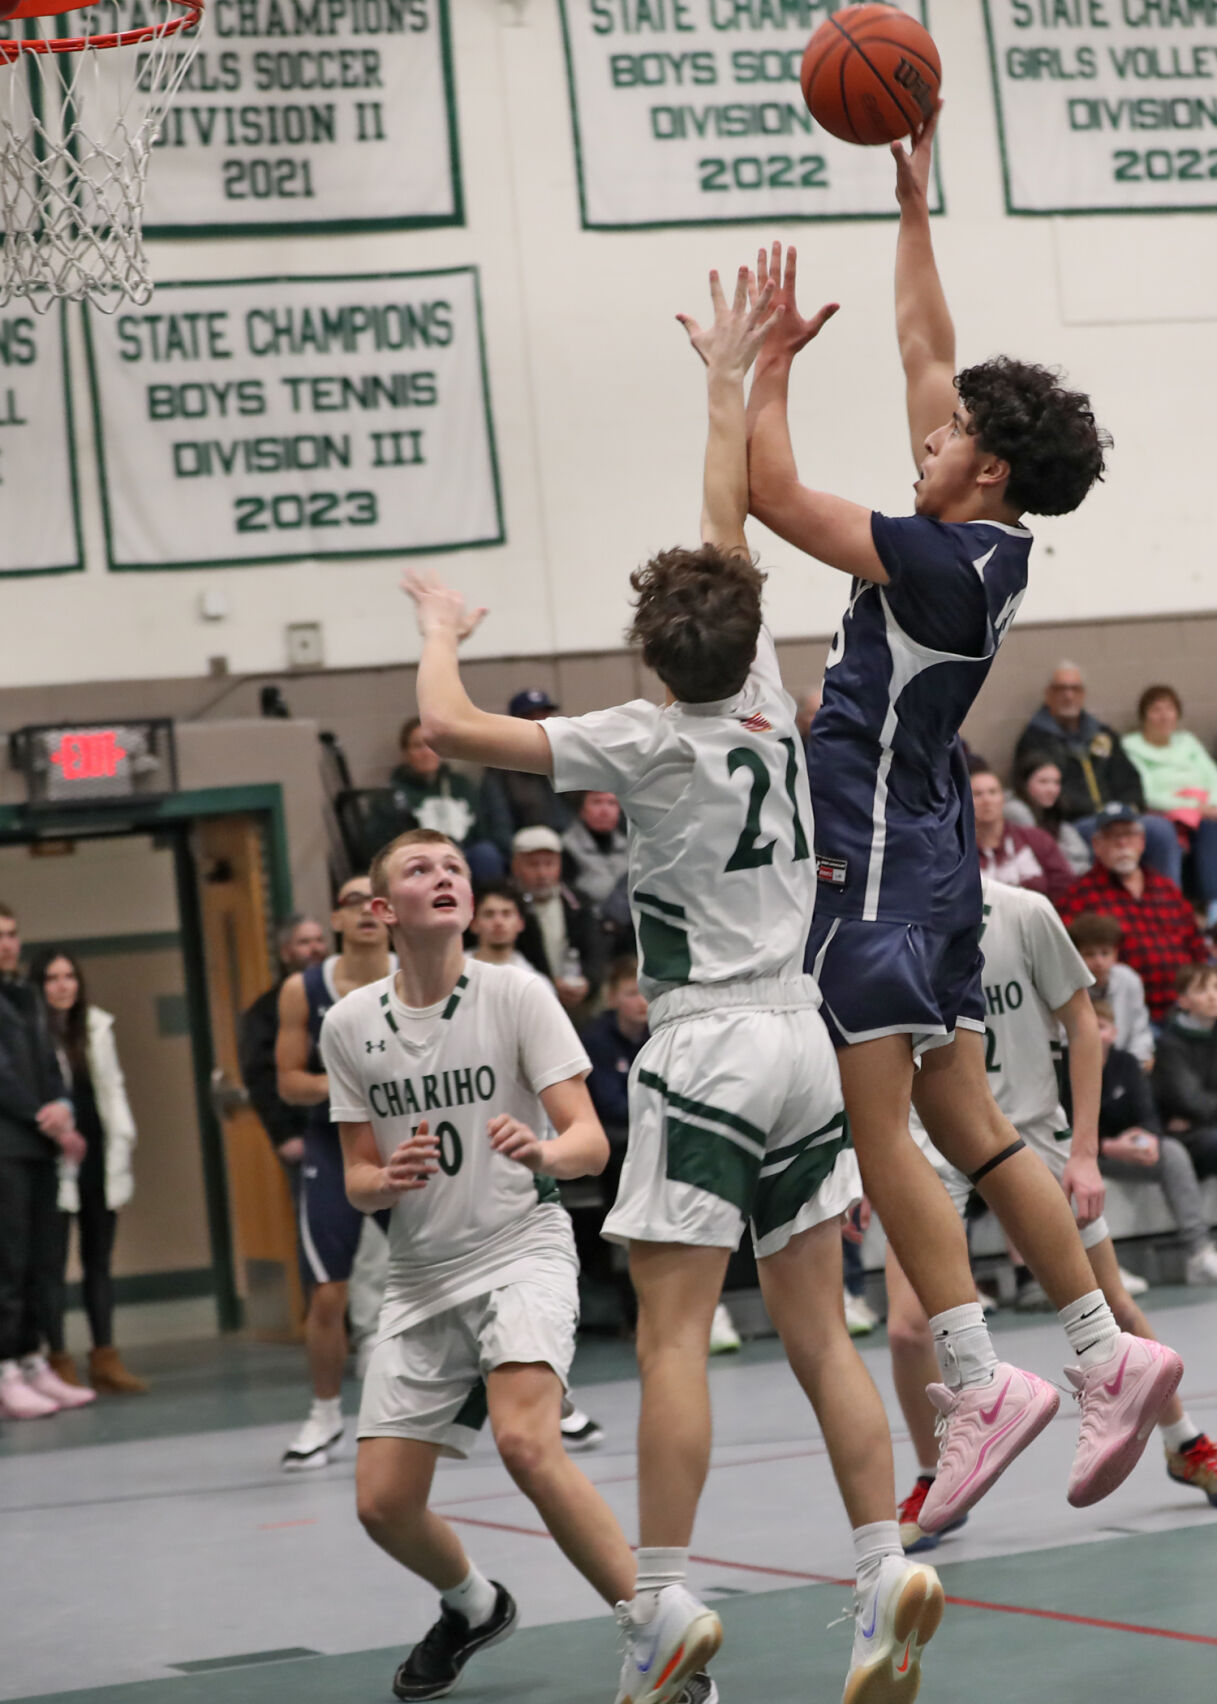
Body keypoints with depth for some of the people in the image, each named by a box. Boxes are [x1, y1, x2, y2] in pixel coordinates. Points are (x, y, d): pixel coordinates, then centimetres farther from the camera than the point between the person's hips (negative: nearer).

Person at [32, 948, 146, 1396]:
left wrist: (122, 1137, 9)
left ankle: (105, 1355, 15)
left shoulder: (97, 1025, 11)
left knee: (99, 1258, 10)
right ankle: (59, 1361, 0)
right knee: (54, 1262, -3)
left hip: (96, 1154, 6)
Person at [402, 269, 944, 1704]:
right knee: (817, 1335, 7)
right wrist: (727, 379, 29)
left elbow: (452, 727, -12)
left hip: (707, 1057, -7)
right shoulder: (768, 707, 6)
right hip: (802, 1045, 7)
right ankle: (885, 1575, 1)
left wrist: (442, 628, 8)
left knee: (671, 1332, -7)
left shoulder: (649, 742, -10)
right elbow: (729, 532, 19)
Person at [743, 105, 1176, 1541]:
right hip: (930, 859, 9)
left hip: (884, 867, -9)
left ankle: (980, 1383, -12)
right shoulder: (981, 549, 8)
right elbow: (925, 350, 18)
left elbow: (769, 493, -16)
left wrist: (769, 361, -6)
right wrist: (913, 201, 21)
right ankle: (1106, 1355, 11)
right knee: (967, 1128, 11)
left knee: (883, 1136, -9)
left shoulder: (940, 560, -16)